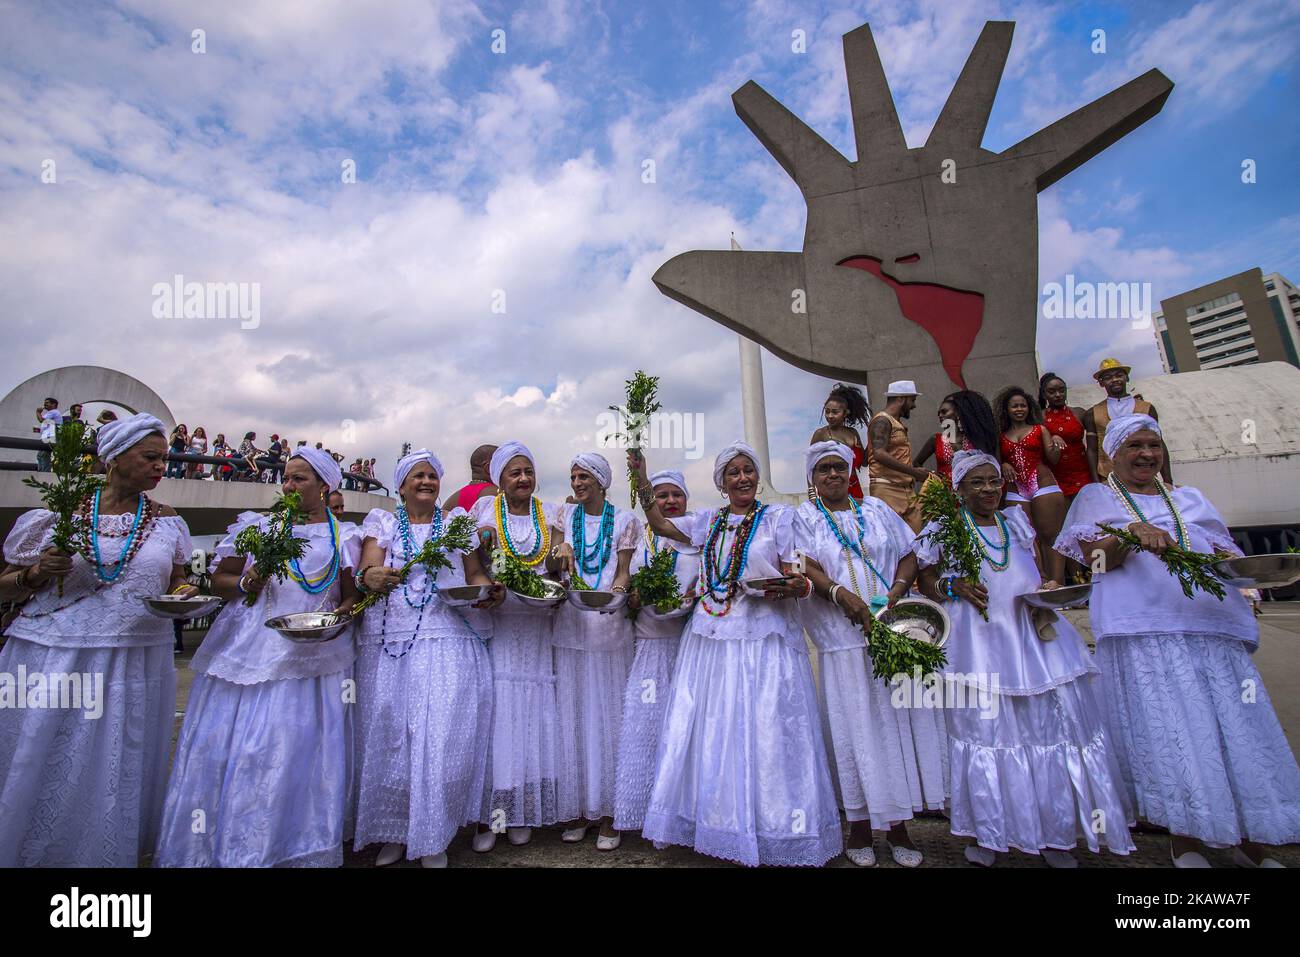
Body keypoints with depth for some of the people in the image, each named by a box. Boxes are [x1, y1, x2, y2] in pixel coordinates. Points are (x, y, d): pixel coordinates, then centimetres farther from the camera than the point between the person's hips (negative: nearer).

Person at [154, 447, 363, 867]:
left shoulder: (343, 538, 7)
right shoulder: (255, 526, 10)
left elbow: (352, 598, 7)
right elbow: (218, 580, 11)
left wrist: (336, 617, -12)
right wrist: (244, 584, -9)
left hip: (312, 657, -1)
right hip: (248, 654, 2)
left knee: (299, 753, -1)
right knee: (227, 748, 3)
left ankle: (298, 851, 15)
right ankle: (218, 844, 23)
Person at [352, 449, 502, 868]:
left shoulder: (457, 521, 13)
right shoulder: (382, 522, 13)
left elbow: (475, 573, 9)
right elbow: (368, 569, -1)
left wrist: (490, 590, -12)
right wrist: (371, 576, -24)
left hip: (449, 639, 0)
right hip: (388, 643, 1)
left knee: (441, 734, -3)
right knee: (389, 733, 4)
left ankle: (432, 837, 14)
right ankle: (394, 830, 24)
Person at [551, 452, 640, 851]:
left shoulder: (624, 519, 4)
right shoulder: (565, 515, 11)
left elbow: (624, 571, 2)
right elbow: (555, 569, 11)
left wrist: (615, 592, -19)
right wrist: (560, 553, -11)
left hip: (610, 627, -2)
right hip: (570, 624, 2)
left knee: (608, 714, 2)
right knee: (572, 714, 6)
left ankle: (608, 814, 14)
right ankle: (577, 809, 21)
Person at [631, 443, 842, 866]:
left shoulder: (779, 516, 1)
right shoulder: (708, 521, 12)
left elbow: (796, 578, -2)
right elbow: (659, 523, 18)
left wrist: (792, 587, -25)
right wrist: (641, 477, 12)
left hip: (764, 642, -4)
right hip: (710, 640, 4)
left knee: (764, 736, 0)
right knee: (708, 734, 10)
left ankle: (774, 833, 18)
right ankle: (713, 823, 27)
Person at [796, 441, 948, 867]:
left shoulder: (876, 509, 13)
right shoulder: (805, 517, 5)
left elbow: (908, 556, 9)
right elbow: (808, 568, -7)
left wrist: (895, 593, -8)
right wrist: (844, 595, -21)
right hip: (843, 639, -3)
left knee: (898, 720, 6)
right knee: (855, 726, 2)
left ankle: (897, 826, 20)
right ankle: (860, 825, 17)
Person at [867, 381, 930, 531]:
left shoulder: (898, 423, 23)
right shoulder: (882, 420, -7)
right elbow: (879, 454, -22)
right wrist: (914, 472, -22)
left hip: (906, 490, 9)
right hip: (887, 490, -9)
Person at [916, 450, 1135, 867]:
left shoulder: (1016, 520, 15)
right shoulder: (944, 529, 4)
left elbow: (1039, 571, 19)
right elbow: (926, 583, 5)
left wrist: (1048, 588, -2)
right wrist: (953, 587, -14)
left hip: (1034, 633, 4)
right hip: (979, 640, -3)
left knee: (1052, 723, 2)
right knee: (985, 727, 0)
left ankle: (1055, 834, 18)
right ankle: (988, 832, 14)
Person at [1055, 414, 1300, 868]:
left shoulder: (1189, 498, 22)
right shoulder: (1096, 497, 9)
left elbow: (1225, 551, 19)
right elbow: (1095, 555, -5)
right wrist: (1132, 533, -24)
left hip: (1211, 626, 5)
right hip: (1142, 631, -4)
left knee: (1236, 727, 2)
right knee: (1166, 732, -5)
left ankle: (1251, 843, 15)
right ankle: (1184, 839, 8)